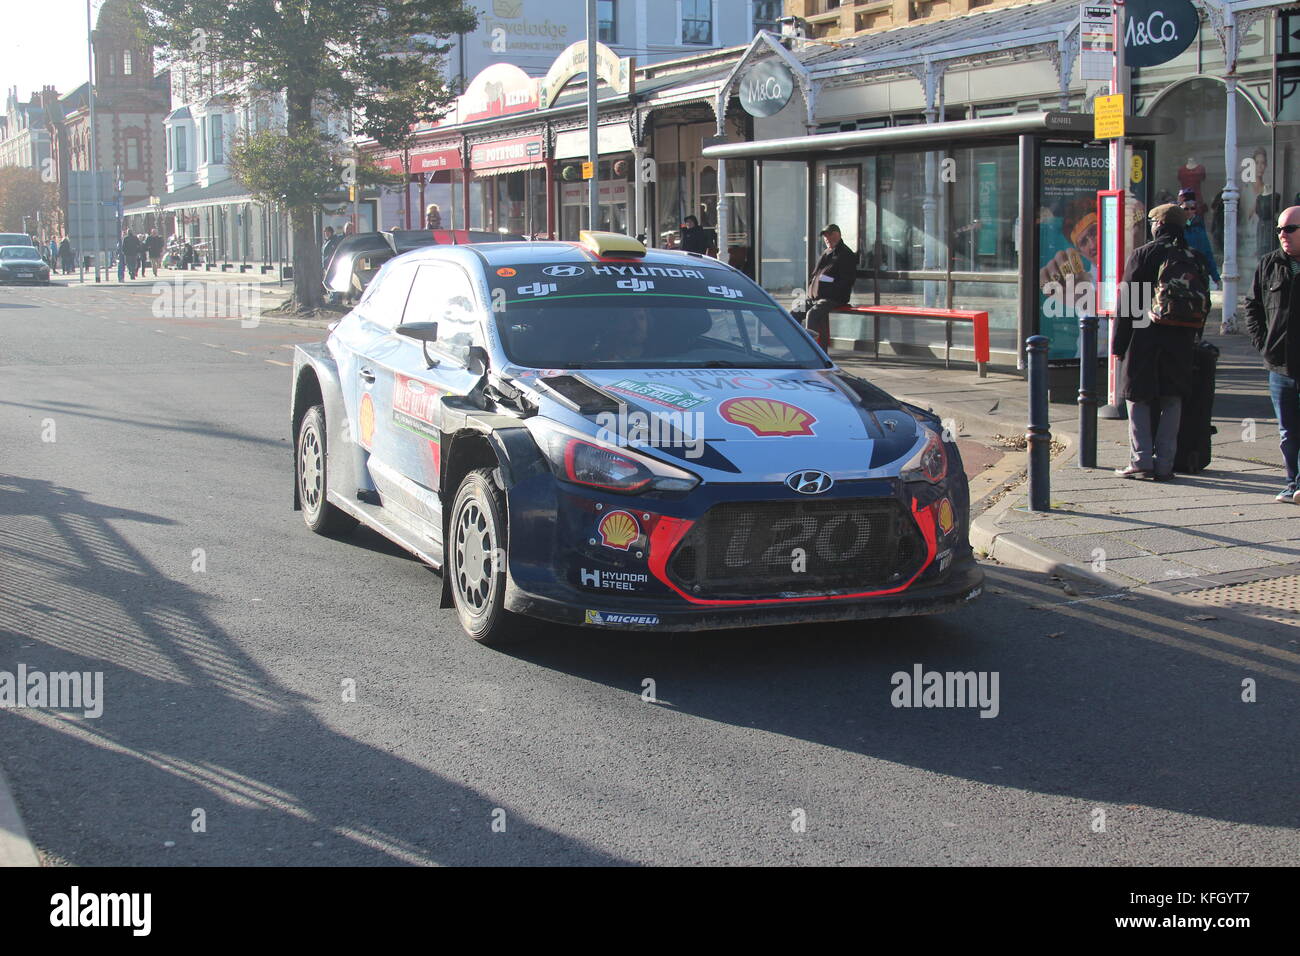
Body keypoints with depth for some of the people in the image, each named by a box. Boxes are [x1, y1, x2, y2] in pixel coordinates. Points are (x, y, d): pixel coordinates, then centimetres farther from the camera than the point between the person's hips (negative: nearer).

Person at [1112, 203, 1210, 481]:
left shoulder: (1143, 254, -2)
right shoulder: (1197, 259, 10)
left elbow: (1127, 303, -5)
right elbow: (1205, 305, 11)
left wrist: (1119, 344, -2)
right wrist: (1192, 337, 17)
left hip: (1145, 338, -3)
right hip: (1181, 341, 4)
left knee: (1138, 400, 4)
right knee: (1172, 401, 8)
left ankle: (1142, 460, -4)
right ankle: (1164, 463, 5)